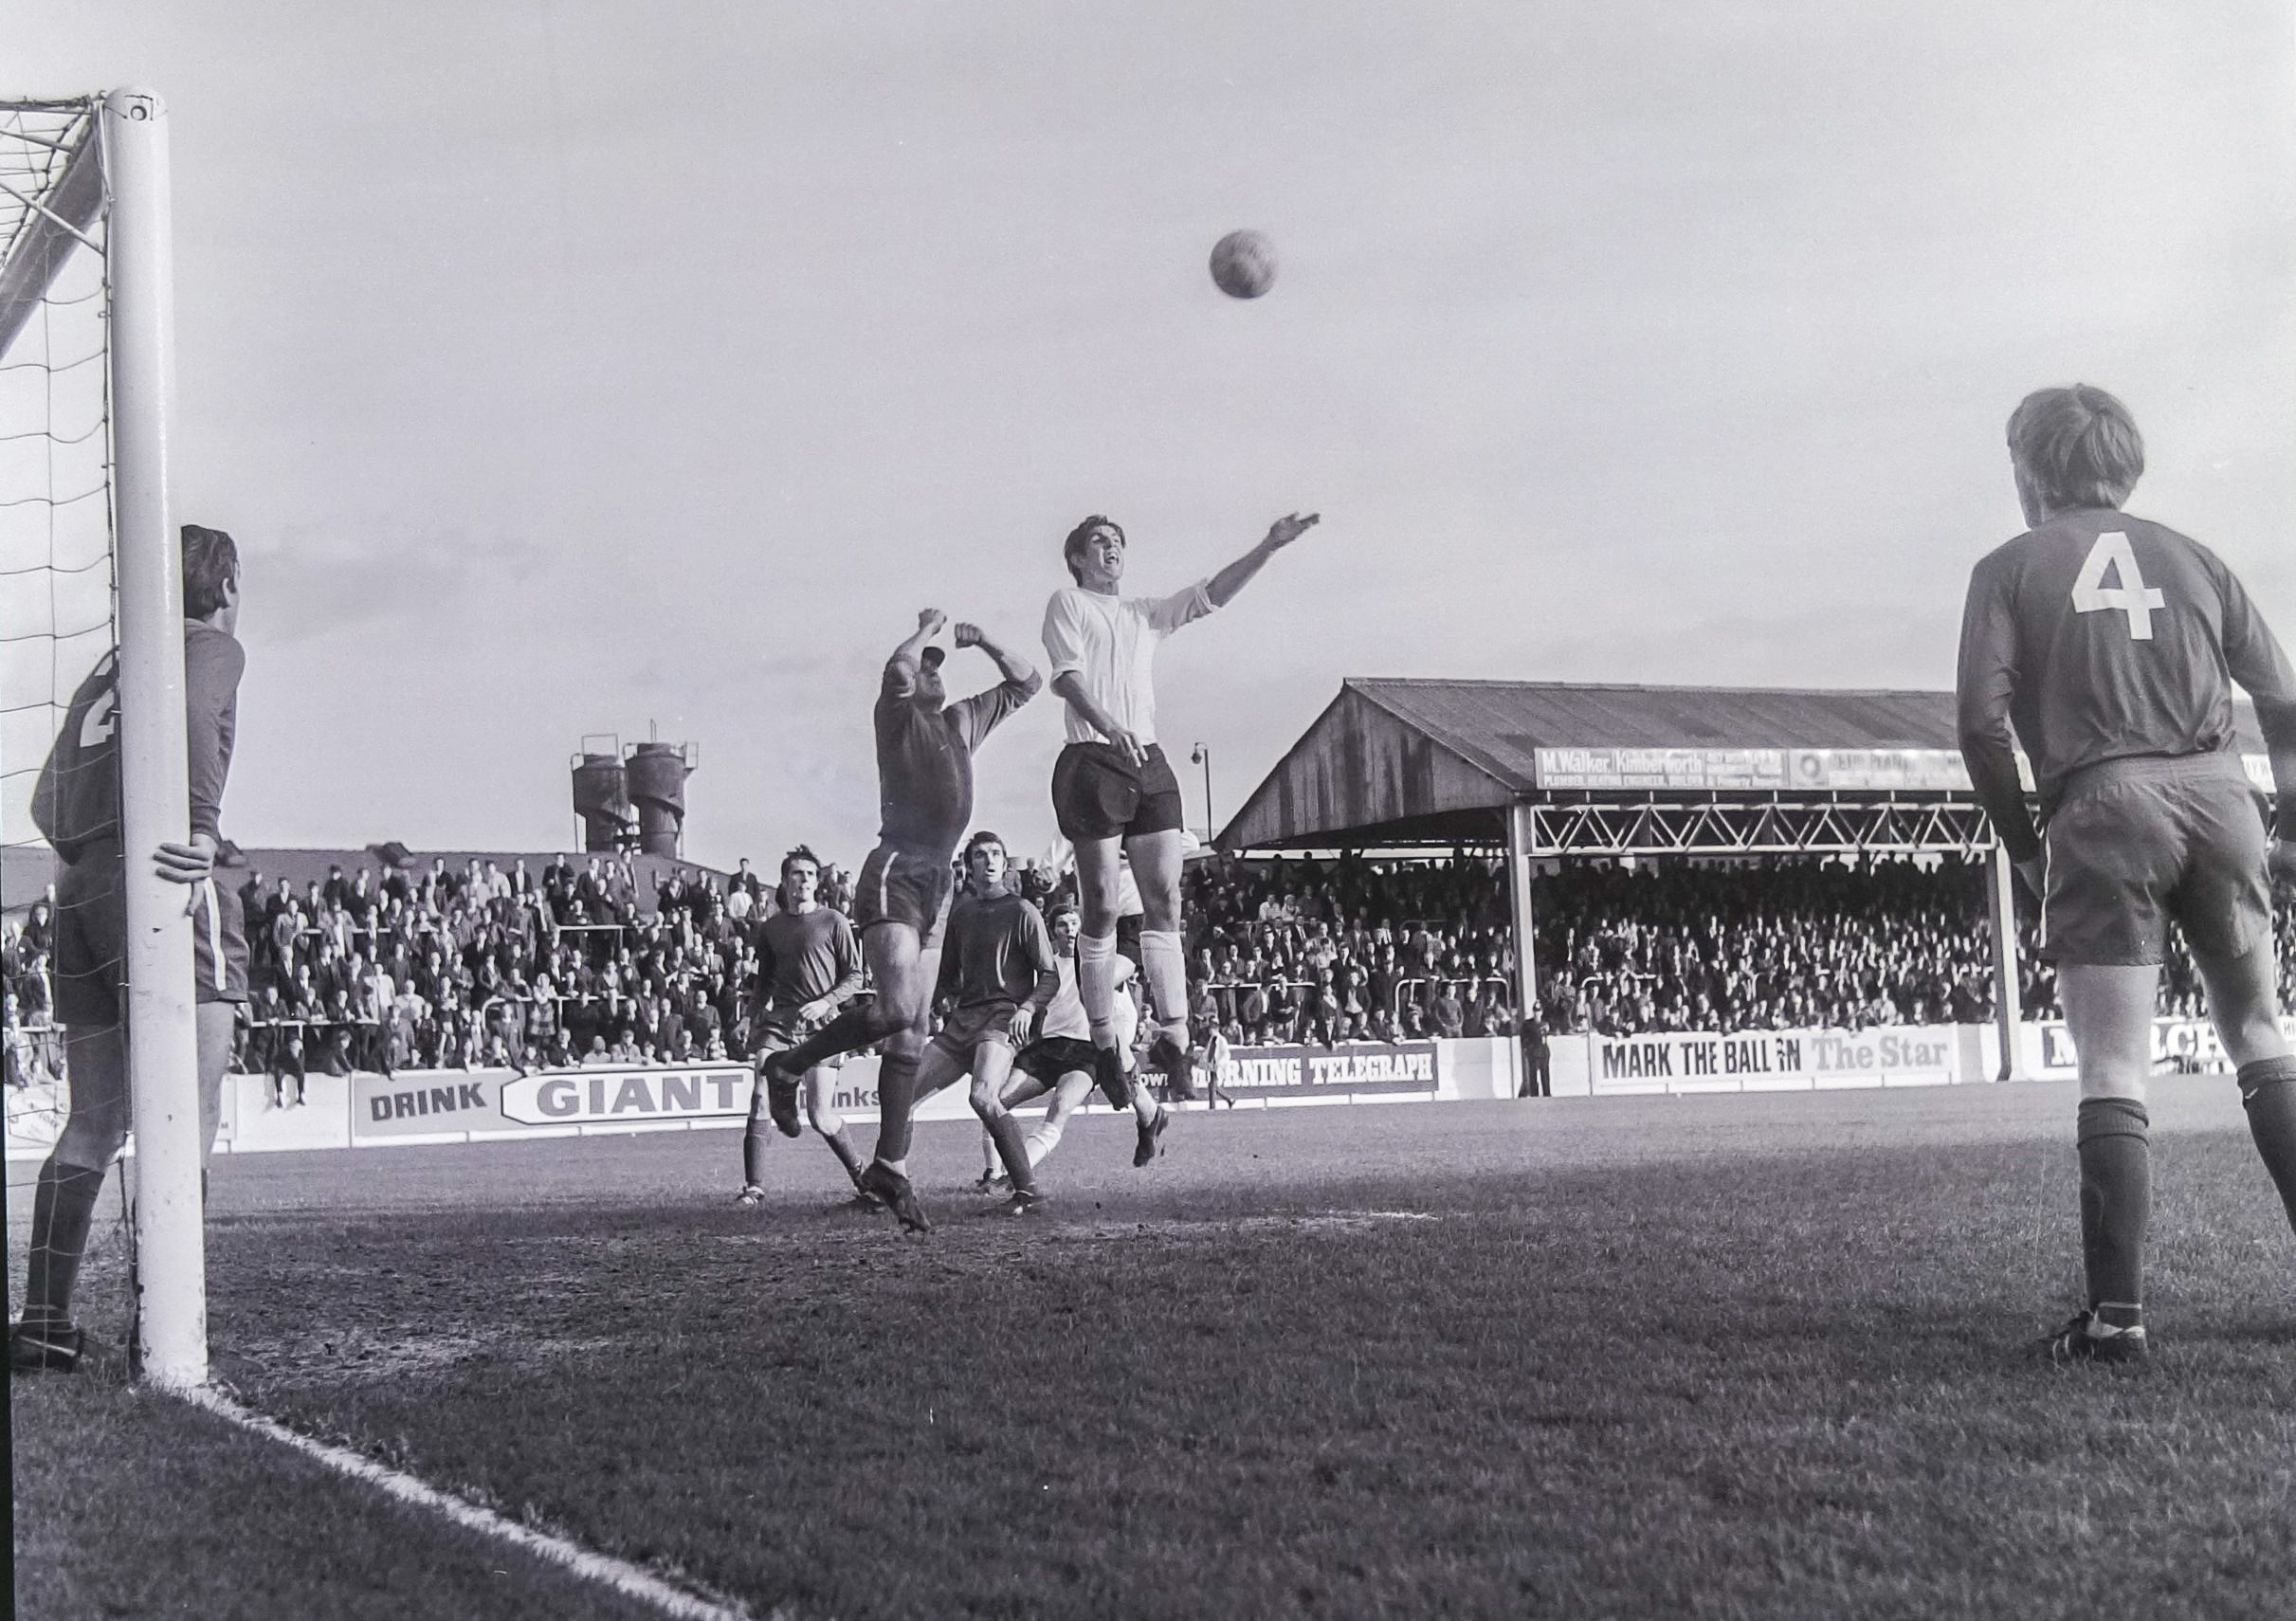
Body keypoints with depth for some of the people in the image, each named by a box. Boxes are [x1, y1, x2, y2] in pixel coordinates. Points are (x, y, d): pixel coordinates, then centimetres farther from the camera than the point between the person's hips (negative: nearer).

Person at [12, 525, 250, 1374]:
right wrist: (205, 829, -25)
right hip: (169, 885, -8)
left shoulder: (111, 665, 25)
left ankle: (43, 1321, 8)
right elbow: (191, 712, -19)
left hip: (80, 887, 8)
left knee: (93, 1121, 11)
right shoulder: (211, 646, 5)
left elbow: (46, 799, 20)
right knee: (188, 1114, -10)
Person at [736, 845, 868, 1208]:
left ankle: (863, 1177, 13)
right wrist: (758, 1015, 15)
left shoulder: (834, 922, 4)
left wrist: (826, 1002, -10)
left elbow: (854, 976, 4)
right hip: (778, 1021, 3)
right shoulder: (769, 928, 15)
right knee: (760, 1100, -15)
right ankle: (754, 1186, -11)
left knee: (821, 1117, -7)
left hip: (821, 1025, -3)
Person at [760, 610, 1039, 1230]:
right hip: (895, 872, -8)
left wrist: (985, 643, 16)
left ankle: (890, 1166, 6)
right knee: (898, 1009, -22)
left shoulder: (963, 720, 19)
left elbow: (1026, 684, 30)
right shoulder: (897, 718, -1)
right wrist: (928, 626, -6)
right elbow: (896, 669, -24)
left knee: (913, 1032, 5)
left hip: (938, 886, 8)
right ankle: (789, 1064, -2)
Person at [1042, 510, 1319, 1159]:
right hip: (1092, 759, -5)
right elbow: (1068, 675, -7)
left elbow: (1212, 593, 17)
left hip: (1149, 761, 5)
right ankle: (1104, 1043, 0)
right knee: (1101, 907, -5)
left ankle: (1172, 1035, -11)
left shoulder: (1144, 613, 25)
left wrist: (1269, 547, 4)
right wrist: (1107, 726, -25)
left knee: (1165, 900, -6)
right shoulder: (1066, 603, 9)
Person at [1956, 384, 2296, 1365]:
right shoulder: (2188, 556, 18)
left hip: (2104, 806, -3)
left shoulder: (2010, 568, 8)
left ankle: (2116, 1315, -7)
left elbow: (1983, 722, -4)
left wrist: (2022, 843, 8)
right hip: (2217, 792, 3)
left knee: (2113, 1079, -3)